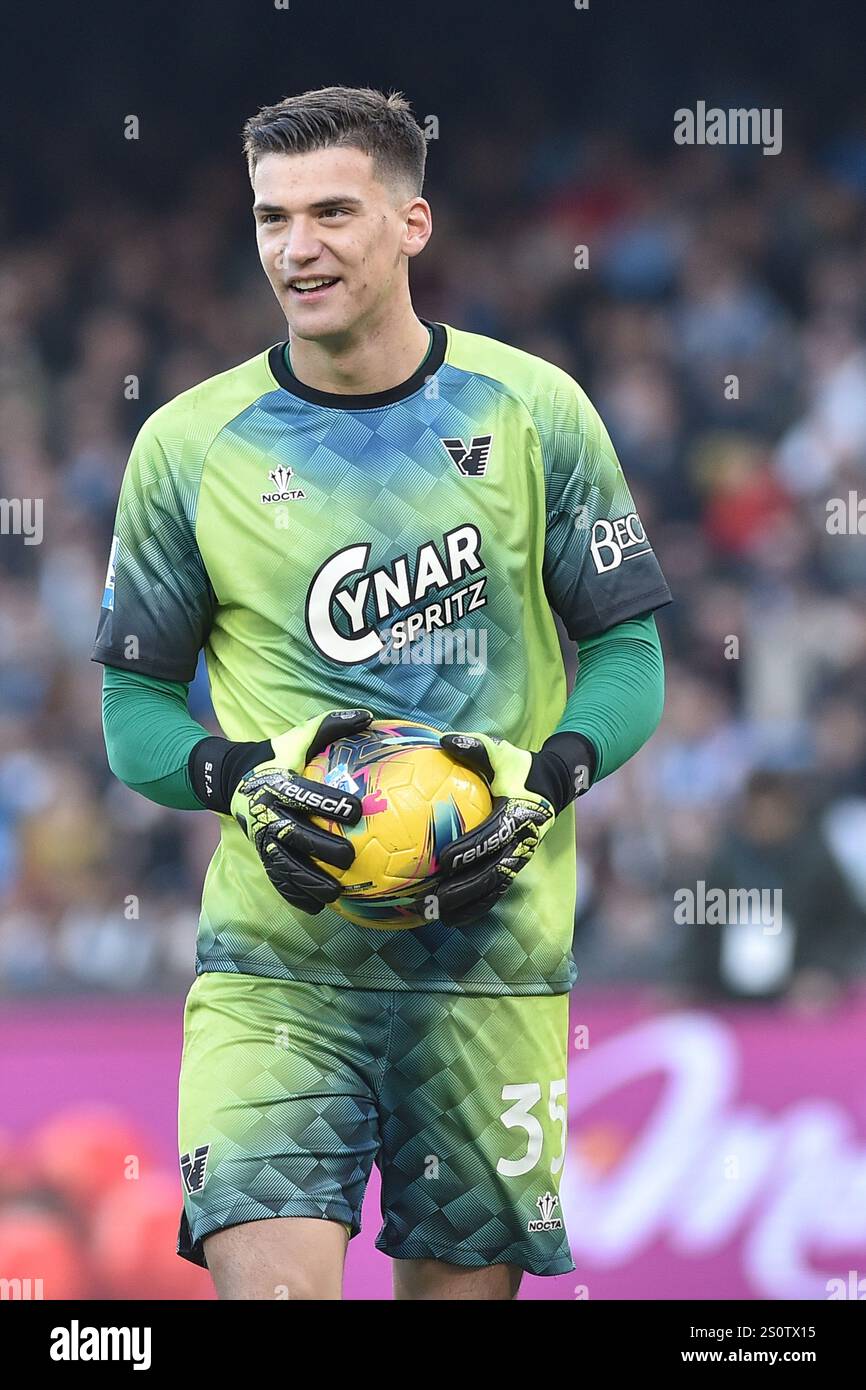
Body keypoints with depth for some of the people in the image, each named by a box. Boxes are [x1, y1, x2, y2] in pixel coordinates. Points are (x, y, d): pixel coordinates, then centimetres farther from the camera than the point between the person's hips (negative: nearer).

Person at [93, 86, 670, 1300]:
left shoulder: (532, 413, 3)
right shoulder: (191, 446, 3)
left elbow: (628, 648, 8)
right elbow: (135, 701, 7)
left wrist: (548, 776, -11)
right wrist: (242, 781, -12)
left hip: (491, 942, 1)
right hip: (276, 956, -1)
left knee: (465, 1280, 5)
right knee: (268, 1273, -18)